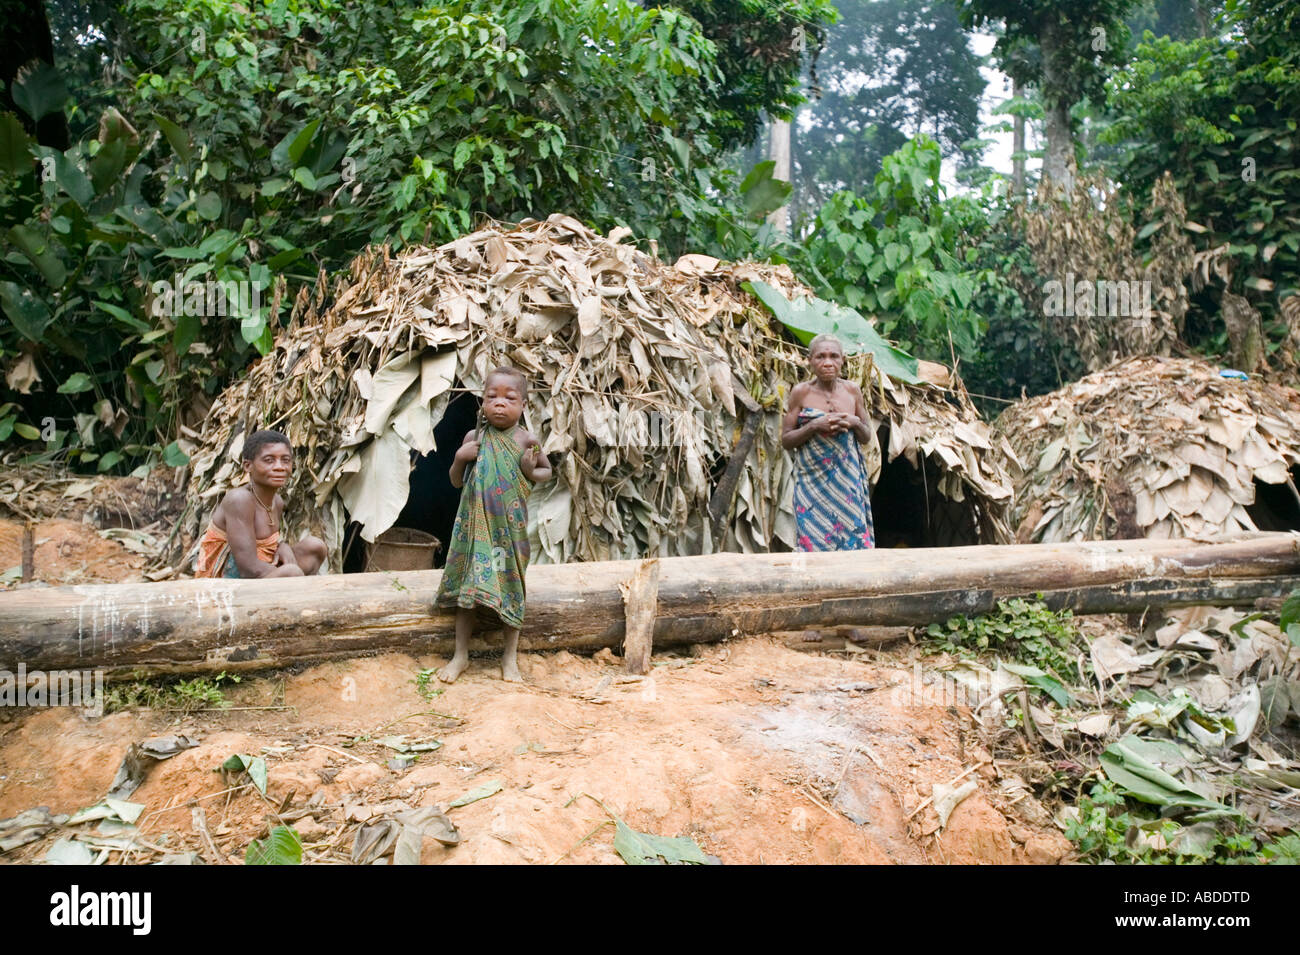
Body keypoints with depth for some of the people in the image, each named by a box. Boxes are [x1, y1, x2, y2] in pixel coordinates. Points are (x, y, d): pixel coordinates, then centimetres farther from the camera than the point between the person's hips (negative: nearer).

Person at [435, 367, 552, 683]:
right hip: (475, 523, 1)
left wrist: (531, 472, -9)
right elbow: (456, 481, 9)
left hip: (510, 526, -1)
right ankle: (461, 655, 17)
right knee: (468, 584, 5)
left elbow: (547, 471, 13)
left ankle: (510, 656, 18)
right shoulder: (474, 438, 0)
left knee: (510, 585, 5)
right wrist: (460, 457, -11)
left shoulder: (526, 441, -3)